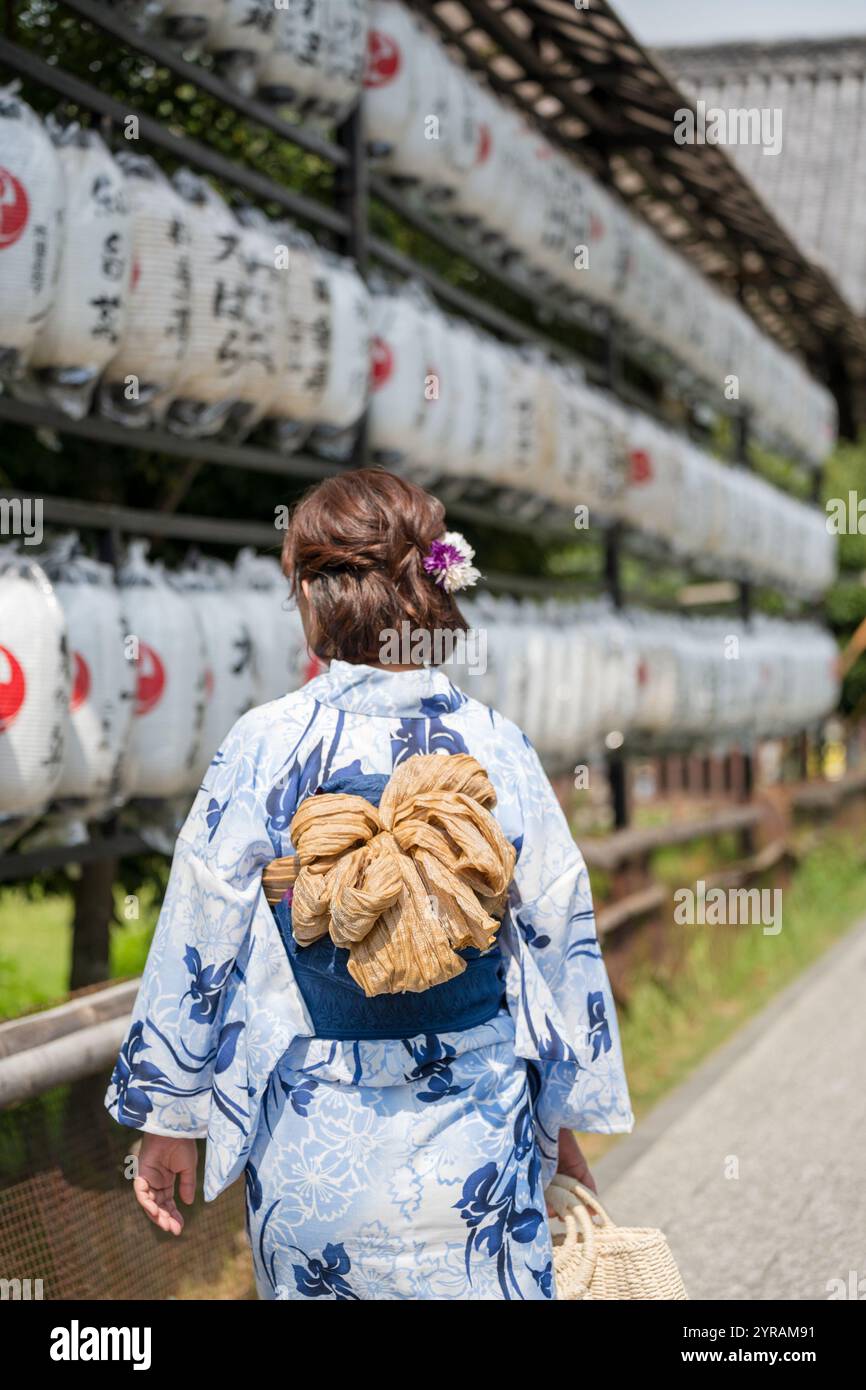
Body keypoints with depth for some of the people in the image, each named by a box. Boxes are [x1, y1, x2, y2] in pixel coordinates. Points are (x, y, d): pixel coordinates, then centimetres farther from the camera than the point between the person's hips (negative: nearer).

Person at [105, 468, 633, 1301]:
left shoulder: (265, 747, -12)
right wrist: (566, 1122, 13)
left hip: (312, 1143, -1)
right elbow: (562, 940, 0)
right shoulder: (497, 747, -7)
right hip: (478, 1133, 1)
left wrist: (169, 1116, 6)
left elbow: (198, 942, -6)